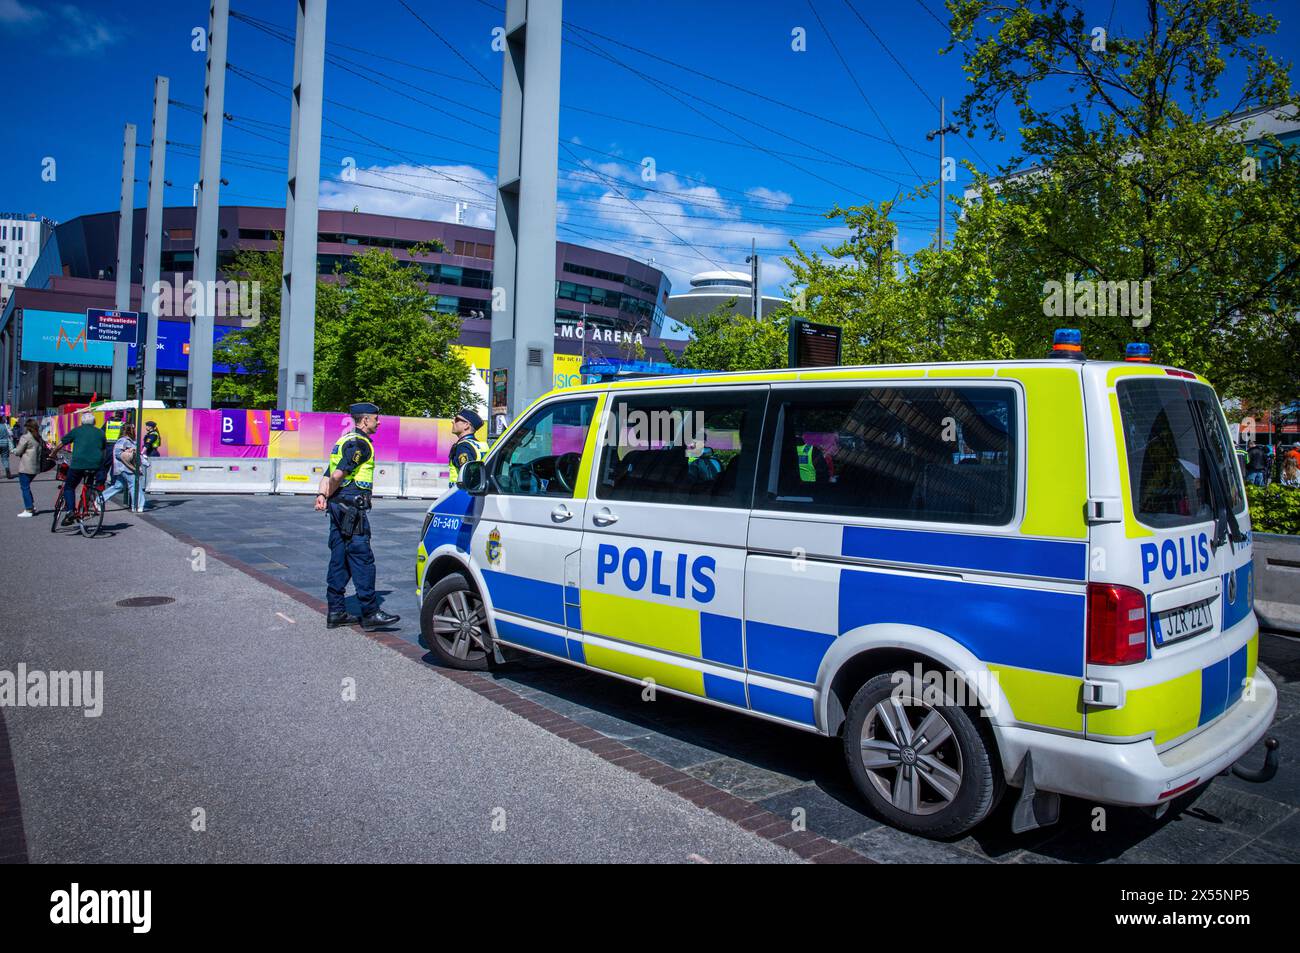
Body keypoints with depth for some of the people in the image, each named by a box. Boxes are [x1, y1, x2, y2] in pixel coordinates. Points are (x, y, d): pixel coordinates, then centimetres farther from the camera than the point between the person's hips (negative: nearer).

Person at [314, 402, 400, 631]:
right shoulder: (360, 443, -12)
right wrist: (330, 495, -2)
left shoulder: (345, 440, 20)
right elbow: (337, 475, -20)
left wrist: (322, 495, 1)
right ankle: (370, 614, -4)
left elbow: (328, 475, 14)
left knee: (339, 560, 11)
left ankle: (336, 612, 15)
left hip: (338, 508, 10)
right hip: (352, 507, -10)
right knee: (363, 561, -7)